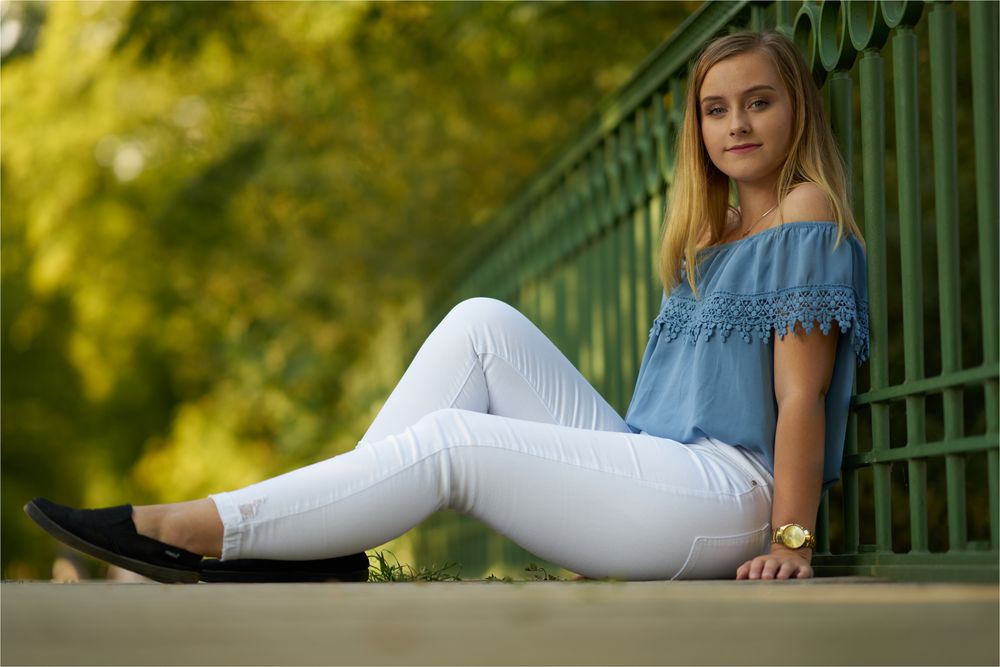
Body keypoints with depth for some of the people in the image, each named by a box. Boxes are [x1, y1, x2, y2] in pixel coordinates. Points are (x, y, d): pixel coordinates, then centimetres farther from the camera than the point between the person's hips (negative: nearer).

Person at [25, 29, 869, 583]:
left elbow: (801, 392, -13)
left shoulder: (808, 213, -4)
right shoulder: (709, 235, 22)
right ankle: (324, 544, -12)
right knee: (483, 324, -5)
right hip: (651, 473, 8)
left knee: (449, 442, -19)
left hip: (726, 494, -8)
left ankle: (191, 530, -18)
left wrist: (791, 540, -18)